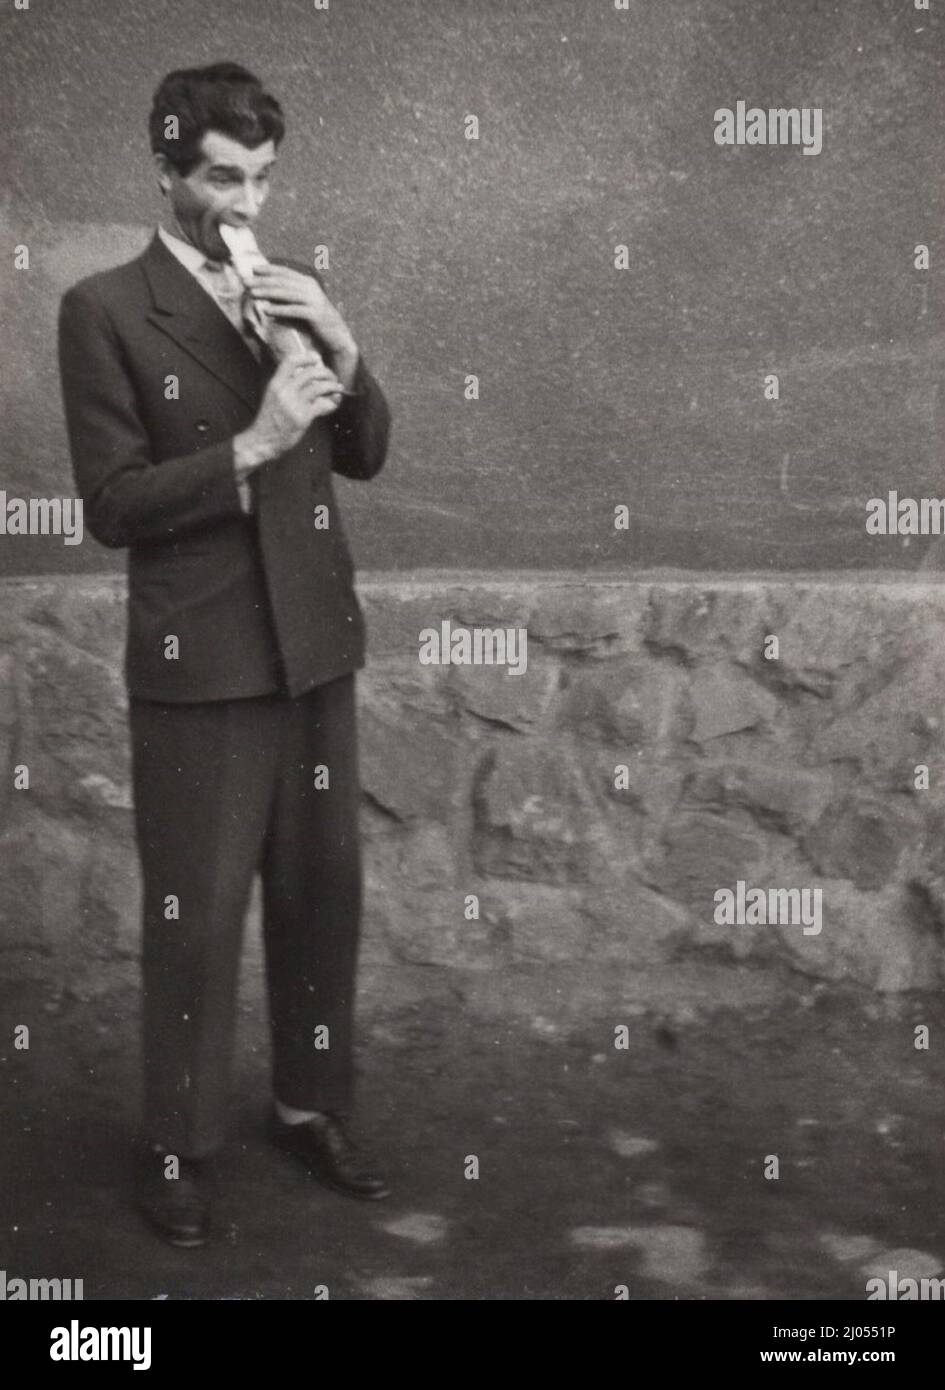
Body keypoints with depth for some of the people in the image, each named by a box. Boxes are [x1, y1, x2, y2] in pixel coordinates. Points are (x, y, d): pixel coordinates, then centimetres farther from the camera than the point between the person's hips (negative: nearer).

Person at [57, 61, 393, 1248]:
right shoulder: (106, 309, -7)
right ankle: (175, 1152, 18)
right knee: (194, 917, 3)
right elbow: (112, 504, -12)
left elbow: (365, 455, 9)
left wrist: (339, 347, -8)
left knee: (323, 893, 14)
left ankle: (310, 1107, 32)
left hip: (315, 647, 5)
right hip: (198, 664, -5)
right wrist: (250, 446, -21)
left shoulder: (290, 295, 9)